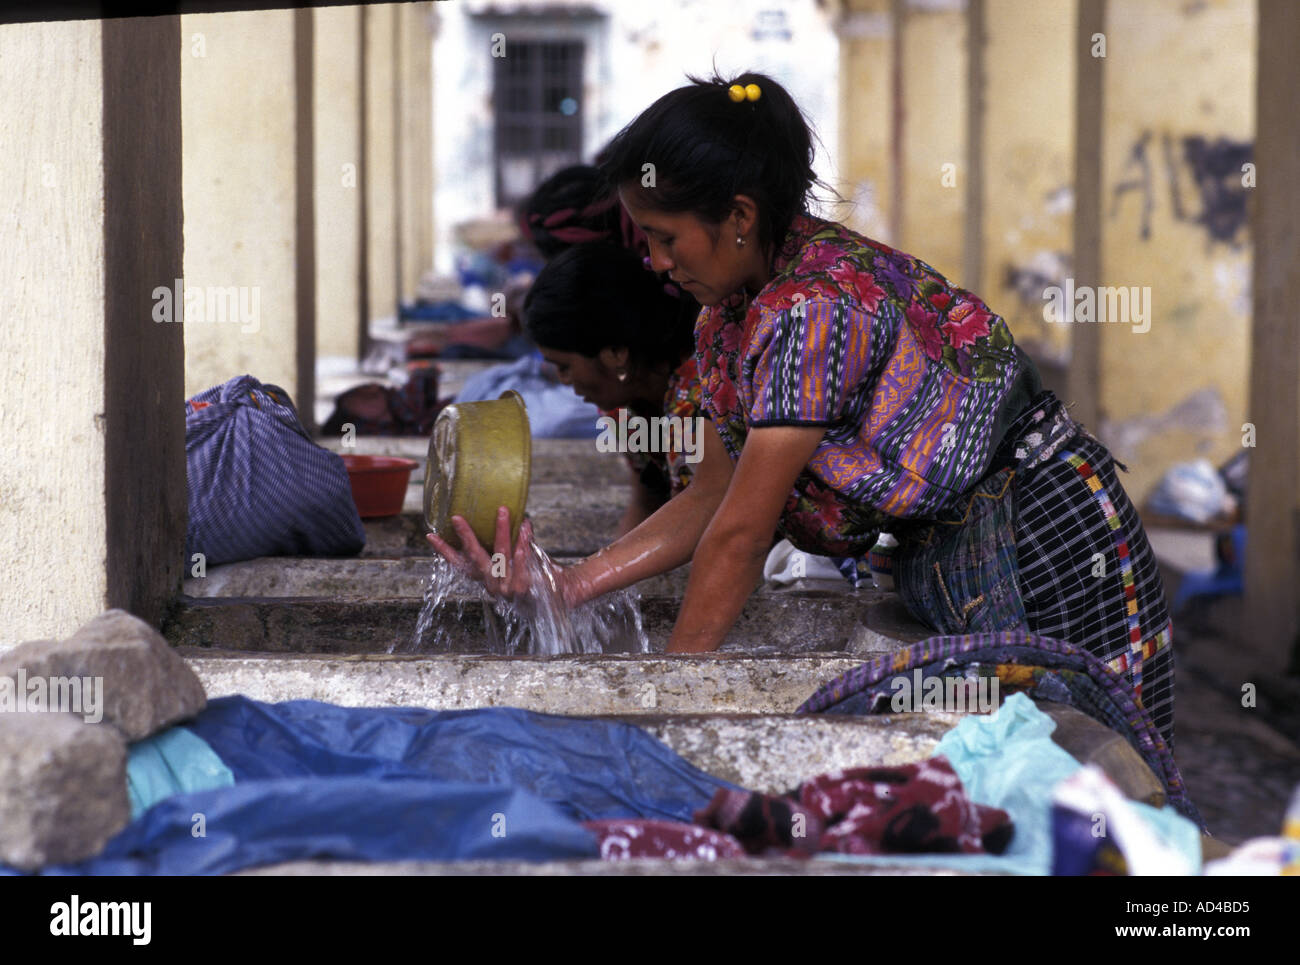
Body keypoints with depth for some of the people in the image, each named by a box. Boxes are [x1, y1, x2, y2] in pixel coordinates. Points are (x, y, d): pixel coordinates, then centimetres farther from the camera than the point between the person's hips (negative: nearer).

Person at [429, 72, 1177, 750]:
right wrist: (565, 584, -4)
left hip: (1042, 546, -9)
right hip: (942, 560, 9)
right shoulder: (730, 313, 4)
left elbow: (739, 535, -24)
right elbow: (713, 498, 6)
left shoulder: (818, 307, -26)